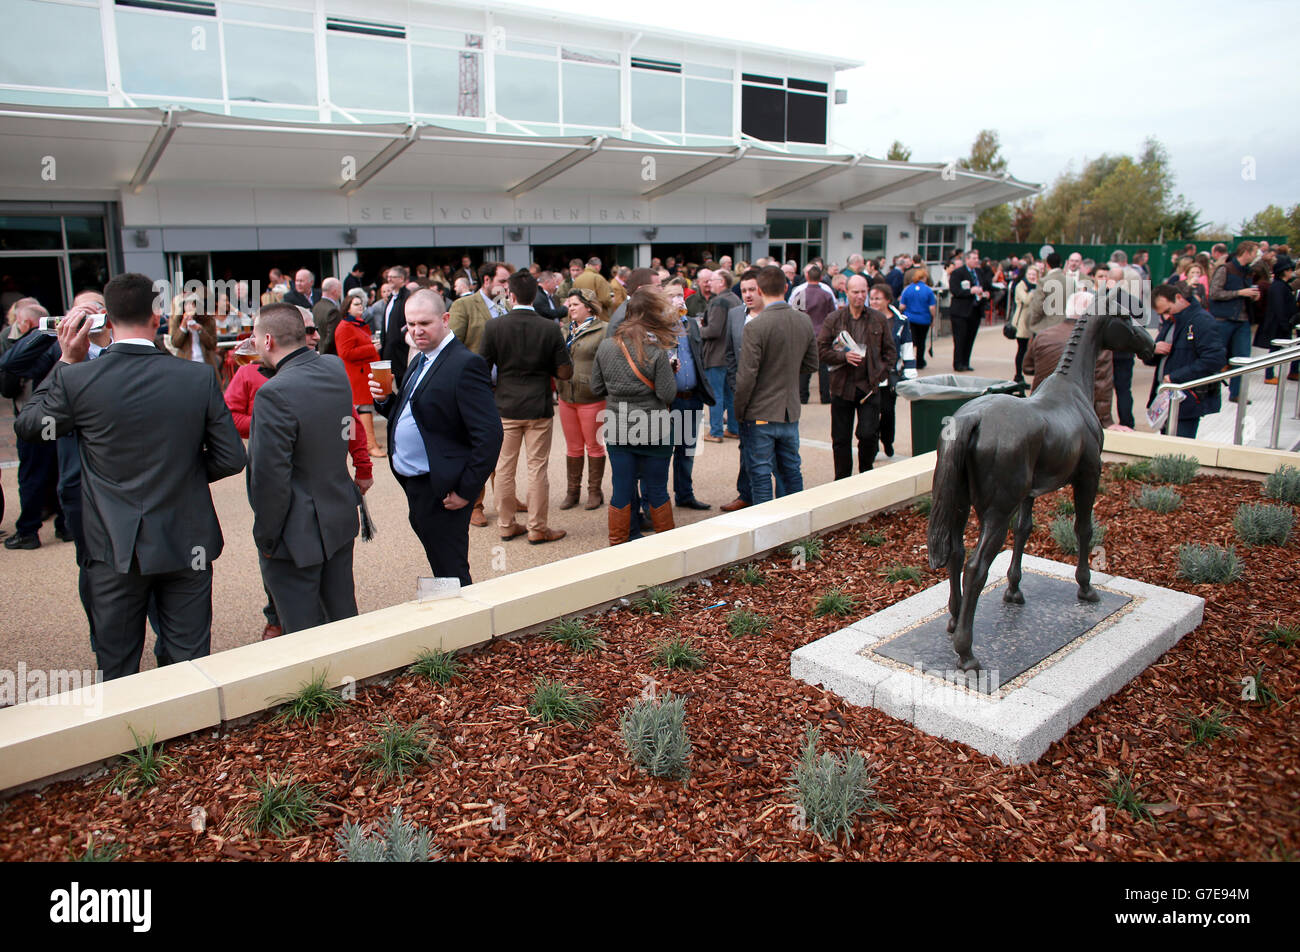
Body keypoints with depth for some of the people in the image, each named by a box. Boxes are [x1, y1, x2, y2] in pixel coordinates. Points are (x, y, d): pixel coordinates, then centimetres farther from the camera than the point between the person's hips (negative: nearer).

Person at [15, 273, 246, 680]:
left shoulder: (76, 378, -11)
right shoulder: (199, 377, -10)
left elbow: (26, 425, 9)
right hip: (186, 544, 0)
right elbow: (231, 459, -6)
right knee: (191, 667, 12)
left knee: (117, 673, 16)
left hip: (114, 551, 0)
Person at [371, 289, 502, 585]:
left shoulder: (465, 364, -17)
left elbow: (489, 434, -21)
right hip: (414, 484, 9)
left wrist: (467, 491, -19)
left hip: (441, 491, -9)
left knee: (450, 574, 1)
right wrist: (386, 399, -1)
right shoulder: (421, 360, 13)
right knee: (441, 571, 20)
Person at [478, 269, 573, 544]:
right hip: (539, 408, -1)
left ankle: (506, 525, 21)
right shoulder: (550, 328, -8)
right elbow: (565, 372, -7)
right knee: (537, 469, 6)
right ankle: (537, 529, 12)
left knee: (504, 469, 12)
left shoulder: (494, 326, -8)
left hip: (505, 408, 1)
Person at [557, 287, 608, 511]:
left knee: (594, 446, 6)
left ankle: (594, 491, 17)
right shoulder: (564, 330, 12)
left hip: (591, 398, -6)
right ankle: (572, 490, 23)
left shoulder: (603, 330, -8)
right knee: (573, 447, 13)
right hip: (566, 397, 6)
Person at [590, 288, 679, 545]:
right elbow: (667, 394, -13)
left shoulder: (606, 346, -2)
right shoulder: (657, 352, -15)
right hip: (653, 432, -3)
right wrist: (669, 369, 2)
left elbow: (596, 388, 5)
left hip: (617, 432, 3)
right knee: (657, 492, 10)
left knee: (621, 492, 11)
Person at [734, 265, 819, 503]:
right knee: (791, 471, 18)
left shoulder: (755, 326, -18)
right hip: (791, 412, 6)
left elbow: (746, 377, -17)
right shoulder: (805, 321, 0)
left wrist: (739, 412, -5)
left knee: (761, 475, 4)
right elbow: (811, 365, 11)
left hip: (760, 414, -6)